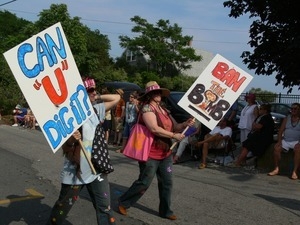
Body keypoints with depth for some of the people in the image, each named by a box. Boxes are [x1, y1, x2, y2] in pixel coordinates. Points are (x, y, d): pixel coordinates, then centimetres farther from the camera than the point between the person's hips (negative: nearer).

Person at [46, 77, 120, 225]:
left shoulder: (97, 110, 5)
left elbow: (116, 98, 15)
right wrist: (71, 139, -31)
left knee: (104, 207, 7)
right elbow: (65, 145, -10)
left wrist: (98, 97, 6)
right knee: (63, 207, 13)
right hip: (75, 170, -4)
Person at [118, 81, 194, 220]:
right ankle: (123, 203, 20)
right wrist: (174, 135, -21)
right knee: (144, 183, 1)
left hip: (166, 154, 8)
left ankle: (165, 211, 25)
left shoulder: (162, 110, 11)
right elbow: (154, 129, -25)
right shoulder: (147, 108, -13)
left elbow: (173, 127, 11)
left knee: (167, 183, 11)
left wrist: (185, 124, -7)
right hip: (150, 154, -8)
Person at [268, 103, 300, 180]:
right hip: (285, 141, 3)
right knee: (276, 147, -24)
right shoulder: (287, 118, 14)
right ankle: (276, 169, -18)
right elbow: (281, 130, 9)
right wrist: (279, 141, -6)